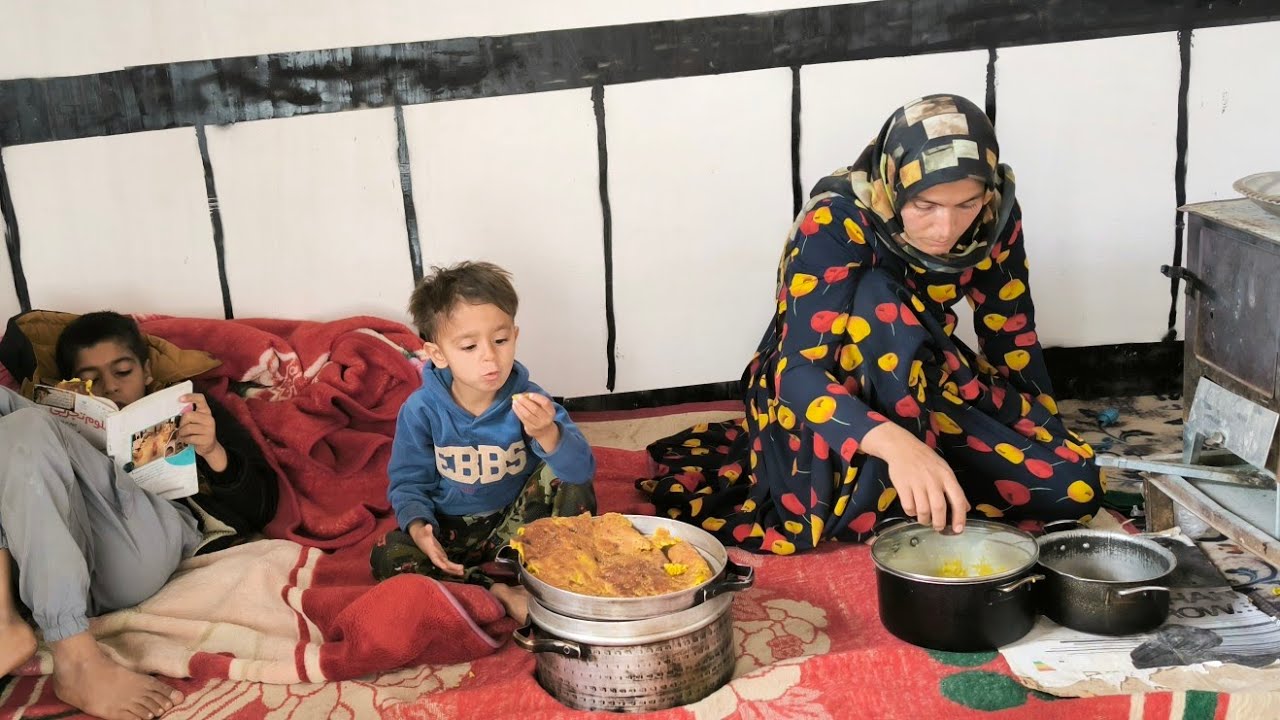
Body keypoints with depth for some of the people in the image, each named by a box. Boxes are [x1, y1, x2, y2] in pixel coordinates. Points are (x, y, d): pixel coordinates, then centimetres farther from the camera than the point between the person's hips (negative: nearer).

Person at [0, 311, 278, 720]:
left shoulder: (189, 411, 31)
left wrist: (213, 452, 0)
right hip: (56, 569, 3)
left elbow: (262, 507, 18)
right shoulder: (68, 429, 36)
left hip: (152, 536, -2)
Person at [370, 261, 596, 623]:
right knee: (387, 557, -26)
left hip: (518, 525, 0)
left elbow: (582, 469, -25)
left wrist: (548, 436, -46)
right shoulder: (421, 410, -14)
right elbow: (409, 482, -4)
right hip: (451, 532, 0)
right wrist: (417, 526, -26)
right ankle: (497, 593, -24)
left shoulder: (527, 400, -16)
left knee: (564, 475, -22)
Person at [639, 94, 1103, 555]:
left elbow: (1012, 340, 1)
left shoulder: (994, 216, -14)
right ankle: (894, 514, -28)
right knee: (874, 301, -36)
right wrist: (894, 443, -54)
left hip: (923, 392, 5)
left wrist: (1048, 441, 0)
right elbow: (799, 373, -38)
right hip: (812, 399, -4)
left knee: (1074, 486, -16)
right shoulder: (836, 224, -28)